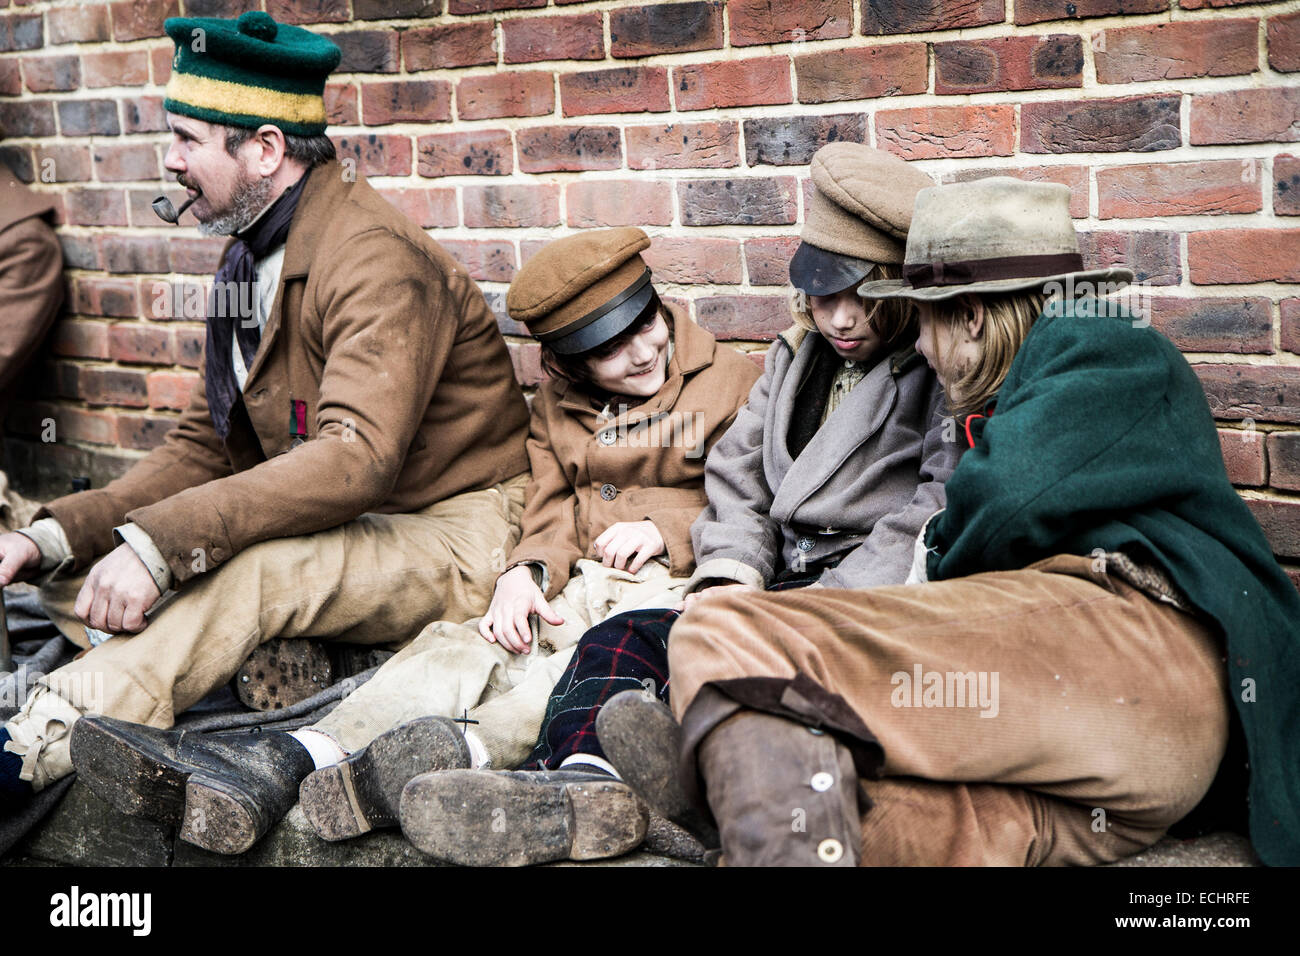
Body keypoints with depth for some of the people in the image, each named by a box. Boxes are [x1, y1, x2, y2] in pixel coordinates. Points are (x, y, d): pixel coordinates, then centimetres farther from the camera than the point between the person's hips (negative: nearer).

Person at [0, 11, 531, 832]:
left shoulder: (377, 260, -19)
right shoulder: (253, 258, 11)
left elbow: (356, 457, -33)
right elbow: (202, 449, 10)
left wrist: (160, 540, -38)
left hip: (456, 540, -9)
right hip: (340, 532, 9)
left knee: (254, 571, -38)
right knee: (78, 580, -6)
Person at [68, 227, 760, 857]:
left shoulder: (733, 381, 9)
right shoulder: (556, 406, 19)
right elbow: (549, 514, 13)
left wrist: (665, 528, -6)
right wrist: (527, 571, -10)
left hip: (683, 584, -3)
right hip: (583, 583, 3)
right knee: (466, 641, -26)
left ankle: (465, 747, -63)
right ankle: (288, 758, -45)